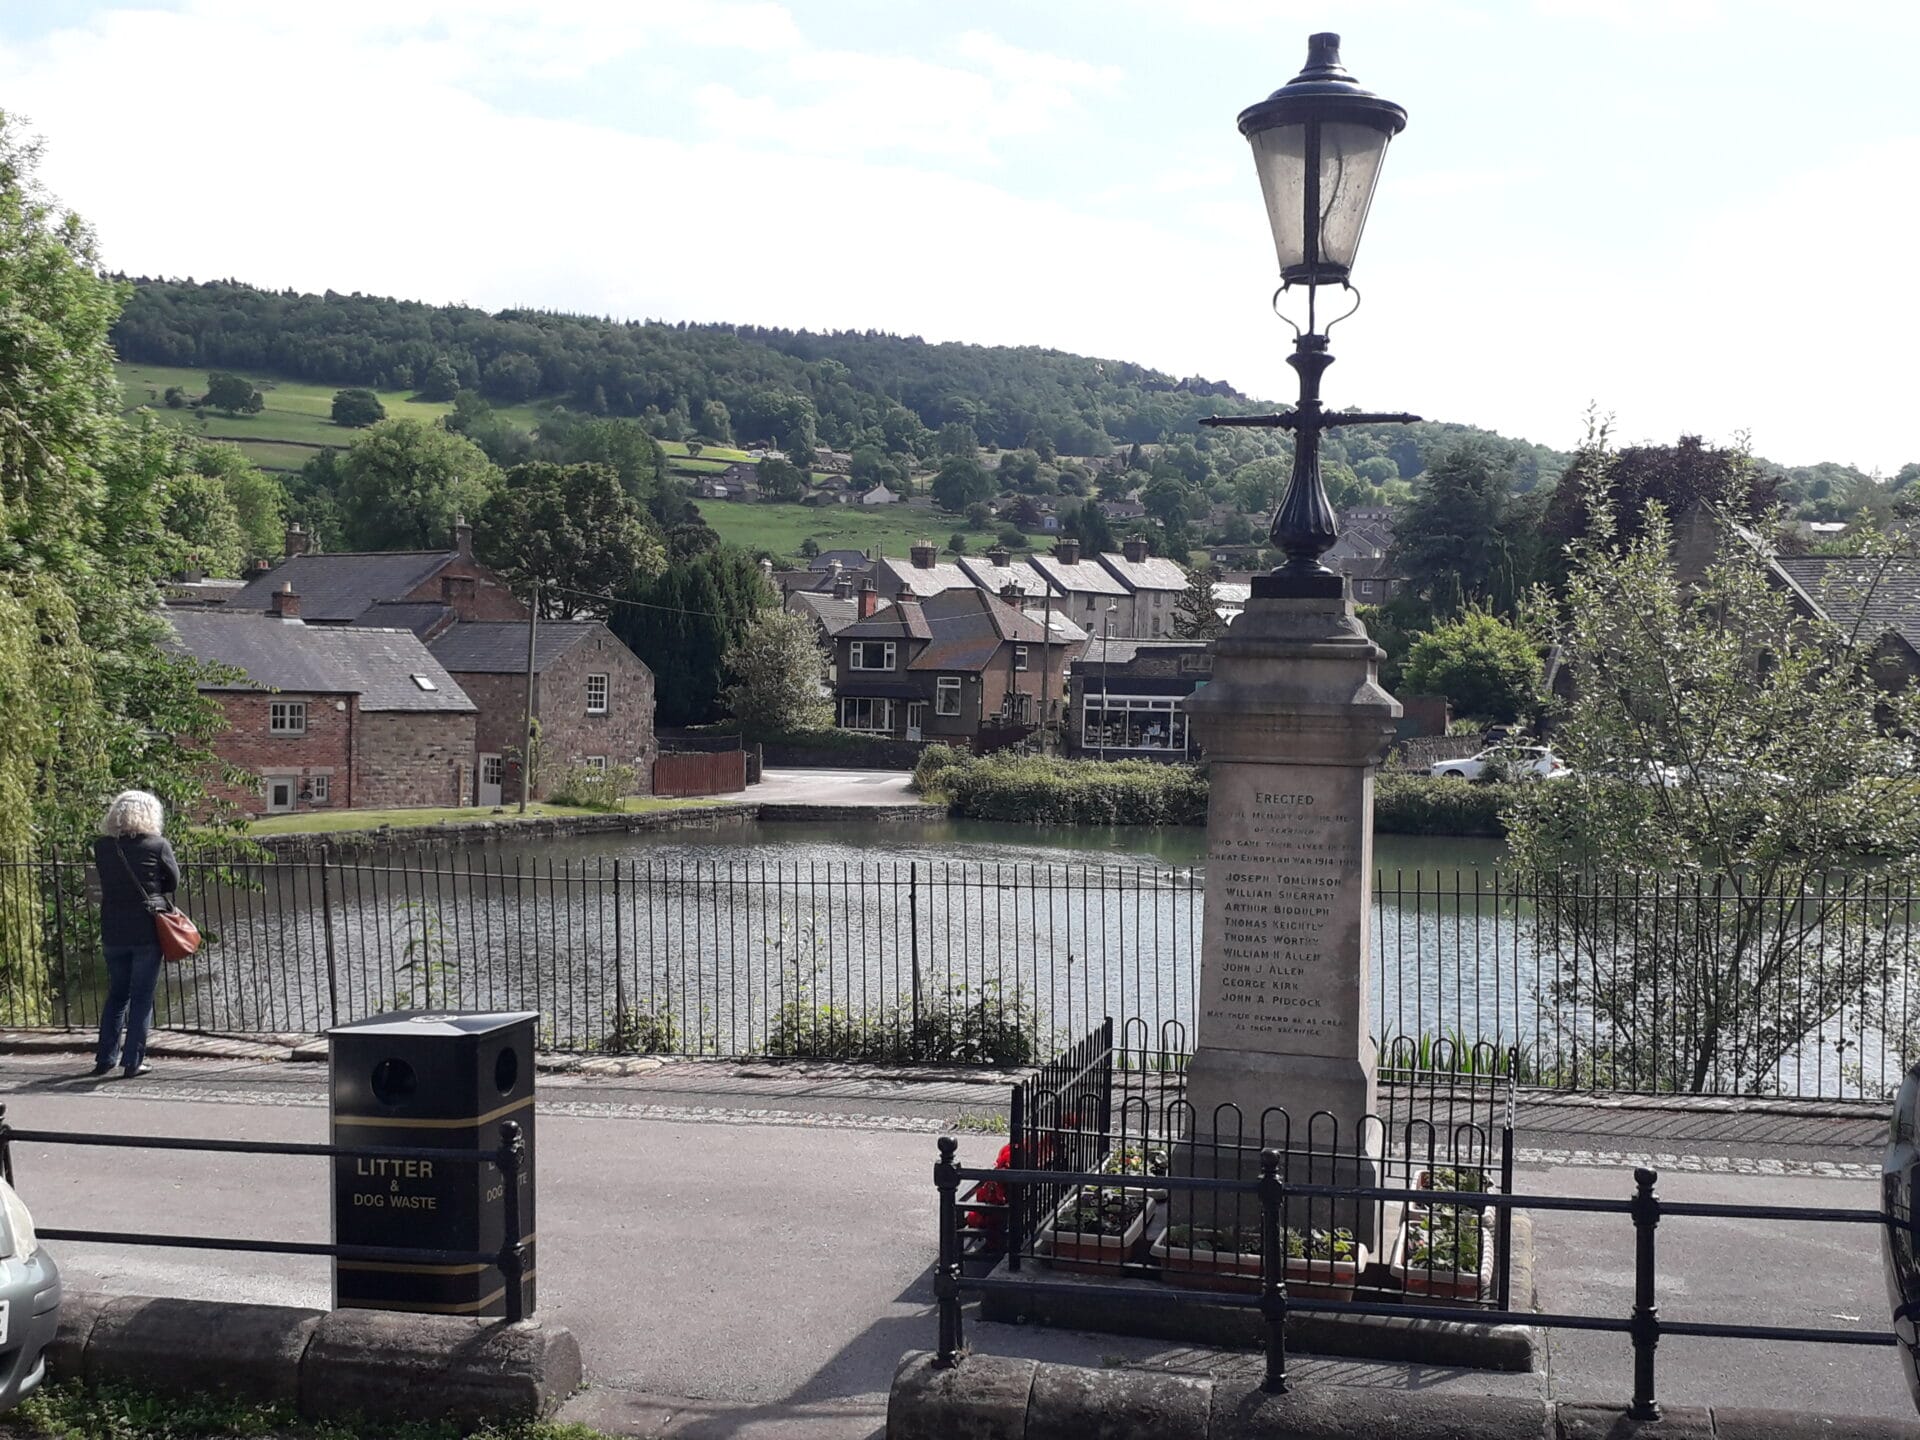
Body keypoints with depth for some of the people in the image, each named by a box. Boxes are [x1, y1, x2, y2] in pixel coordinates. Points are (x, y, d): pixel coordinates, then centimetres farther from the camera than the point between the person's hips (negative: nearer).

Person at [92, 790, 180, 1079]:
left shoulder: (102, 847, -1)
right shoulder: (157, 845, -9)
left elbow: (107, 882, 9)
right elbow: (173, 881, -1)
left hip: (113, 933, 3)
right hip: (147, 932, -3)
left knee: (116, 994, 17)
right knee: (142, 997, 5)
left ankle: (105, 1058, 18)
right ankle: (133, 1061, 4)